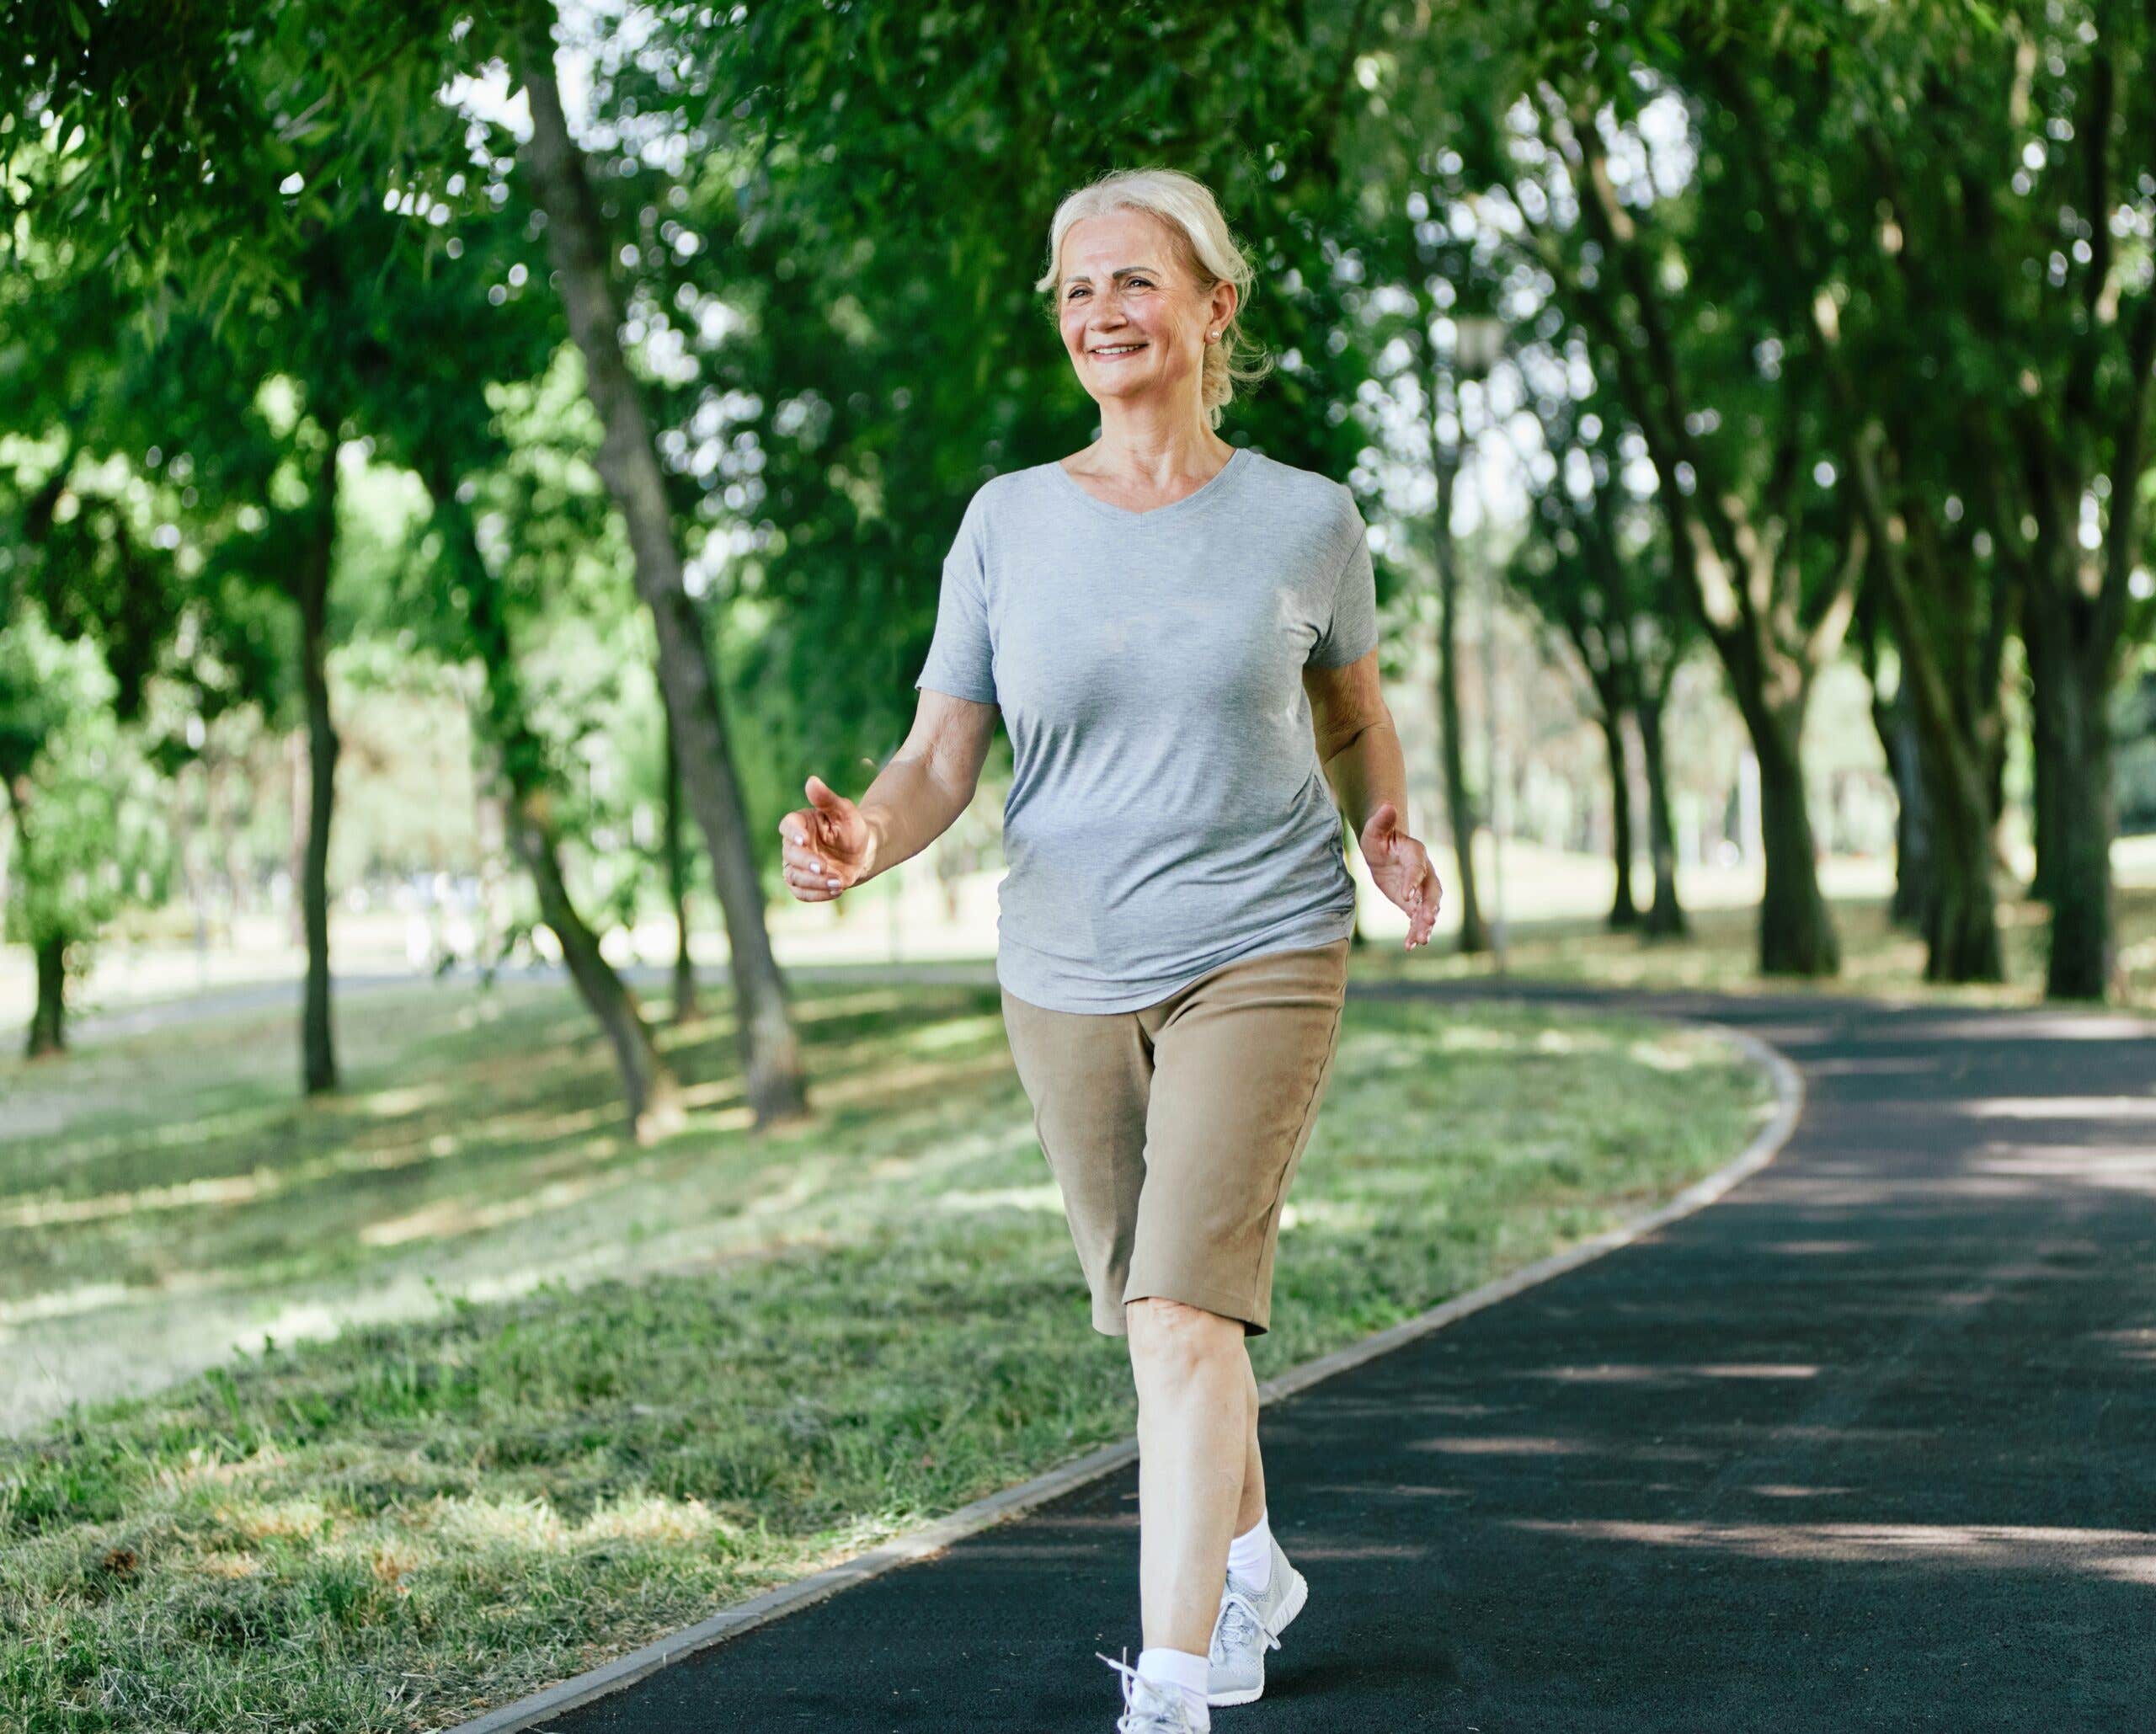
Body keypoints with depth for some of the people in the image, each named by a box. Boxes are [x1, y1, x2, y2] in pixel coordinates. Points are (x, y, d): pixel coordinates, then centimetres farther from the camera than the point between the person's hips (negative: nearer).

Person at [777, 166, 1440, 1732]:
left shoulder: (1307, 520, -2)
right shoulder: (1009, 522, -1)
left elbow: (1354, 717, 14)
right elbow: (941, 763, -2)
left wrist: (1390, 837, -6)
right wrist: (862, 837, -24)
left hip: (1262, 958, -3)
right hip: (1068, 973, 3)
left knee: (1184, 1307, -17)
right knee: (1152, 1309, 17)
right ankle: (1253, 1564, 43)